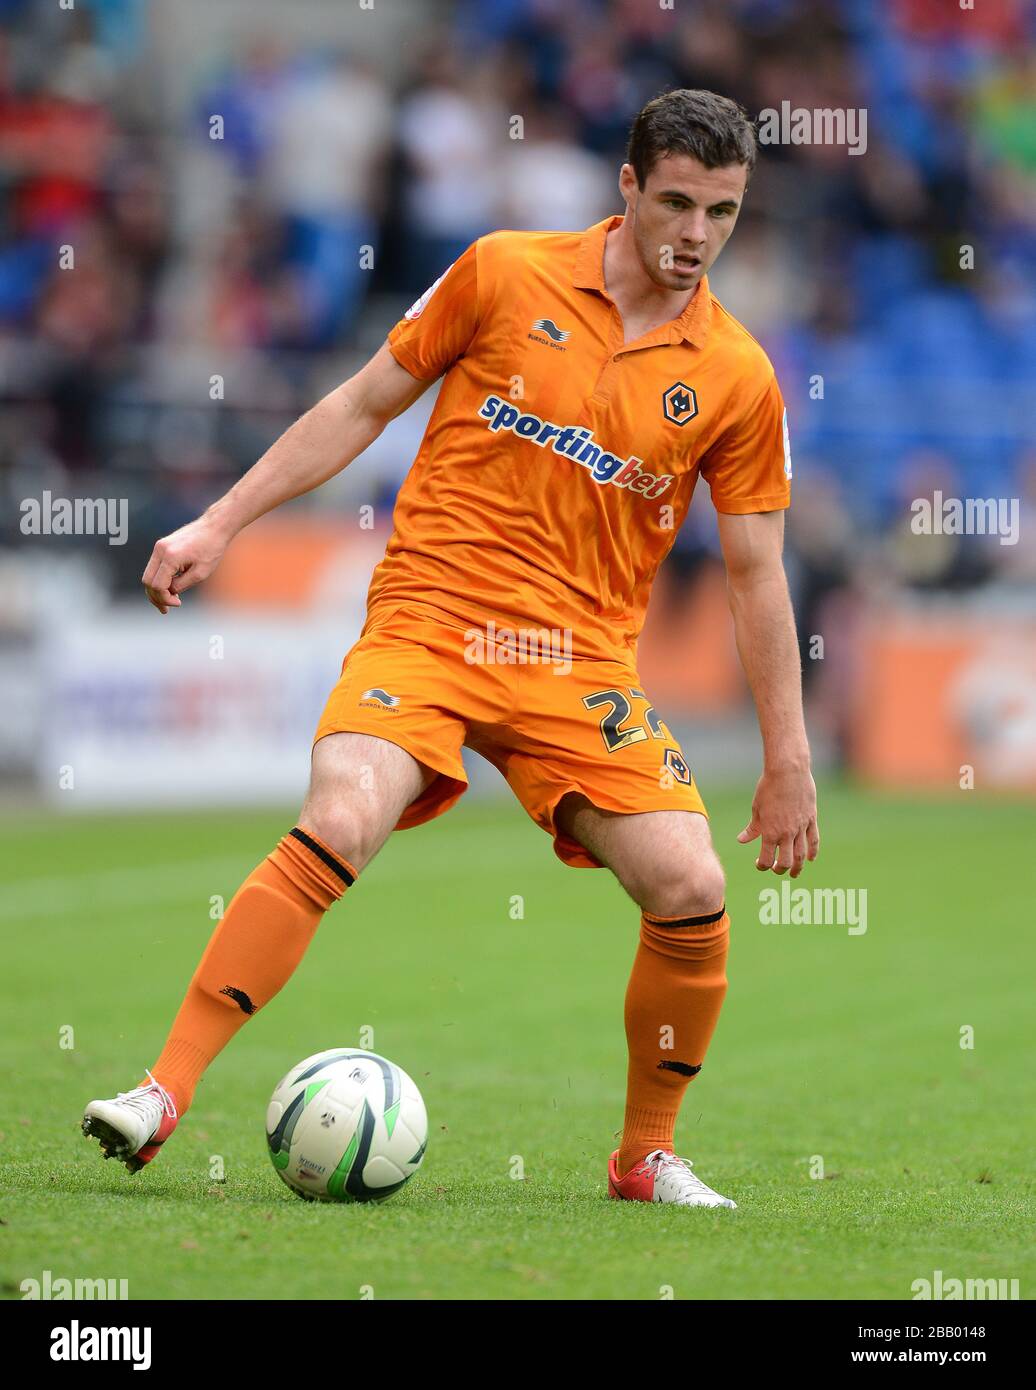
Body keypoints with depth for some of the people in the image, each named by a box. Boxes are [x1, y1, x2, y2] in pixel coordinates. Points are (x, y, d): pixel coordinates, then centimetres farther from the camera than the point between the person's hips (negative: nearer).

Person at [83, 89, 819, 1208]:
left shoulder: (737, 379, 4)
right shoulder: (507, 275, 0)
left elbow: (754, 575, 10)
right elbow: (364, 405, 9)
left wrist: (788, 760, 9)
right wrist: (219, 524, 5)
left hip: (582, 657, 2)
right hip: (430, 614, -2)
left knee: (692, 892, -12)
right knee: (338, 829, -26)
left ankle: (647, 1156, 11)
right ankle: (162, 1094, -23)